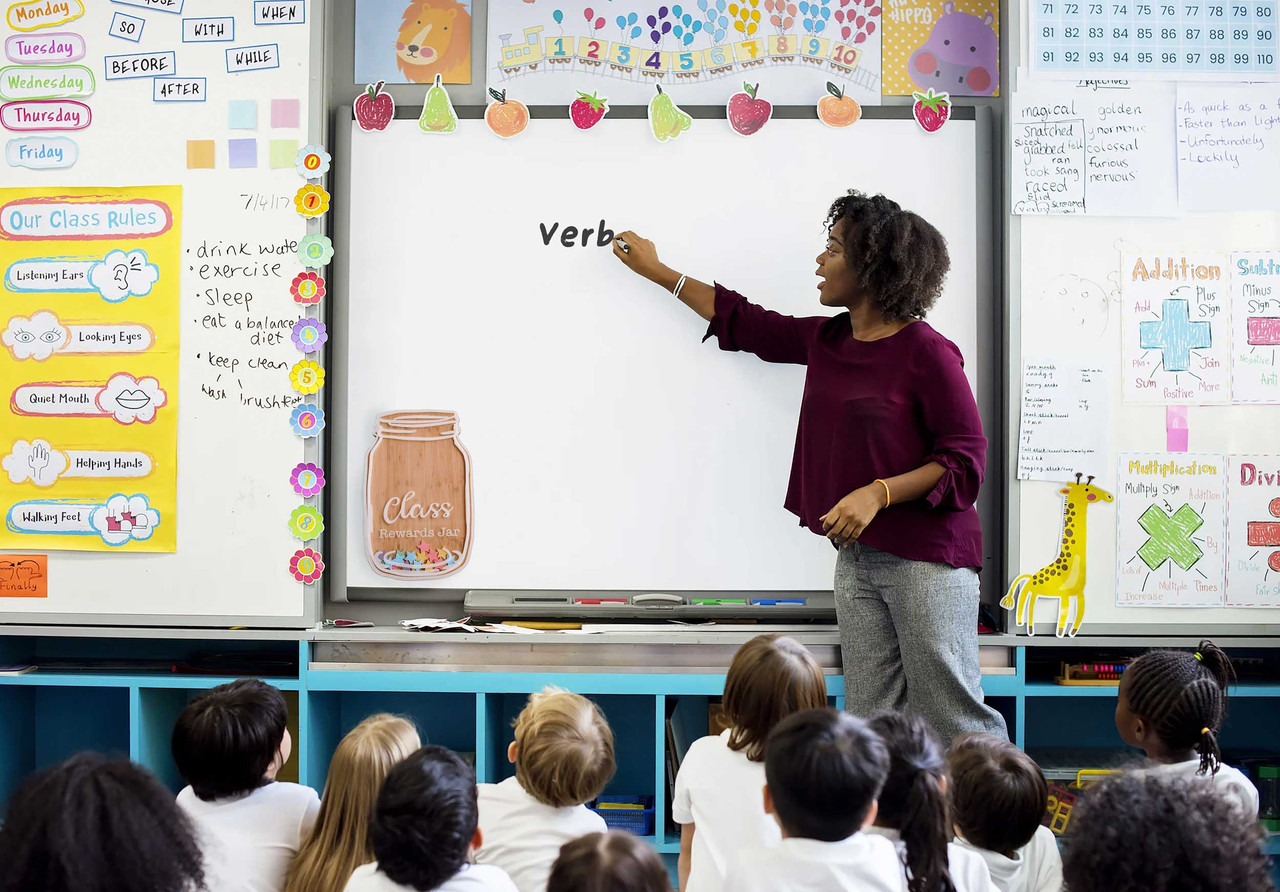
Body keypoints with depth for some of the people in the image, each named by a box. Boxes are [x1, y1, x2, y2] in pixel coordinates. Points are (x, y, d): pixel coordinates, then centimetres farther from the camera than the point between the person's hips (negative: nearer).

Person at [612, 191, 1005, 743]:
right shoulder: (826, 340, 11)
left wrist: (878, 492, -21)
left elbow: (966, 460, -11)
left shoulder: (926, 353, -11)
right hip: (858, 556, 7)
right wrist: (655, 270, 31)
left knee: (954, 717, -6)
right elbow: (744, 323, 25)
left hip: (927, 558, -7)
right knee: (869, 721, 6)